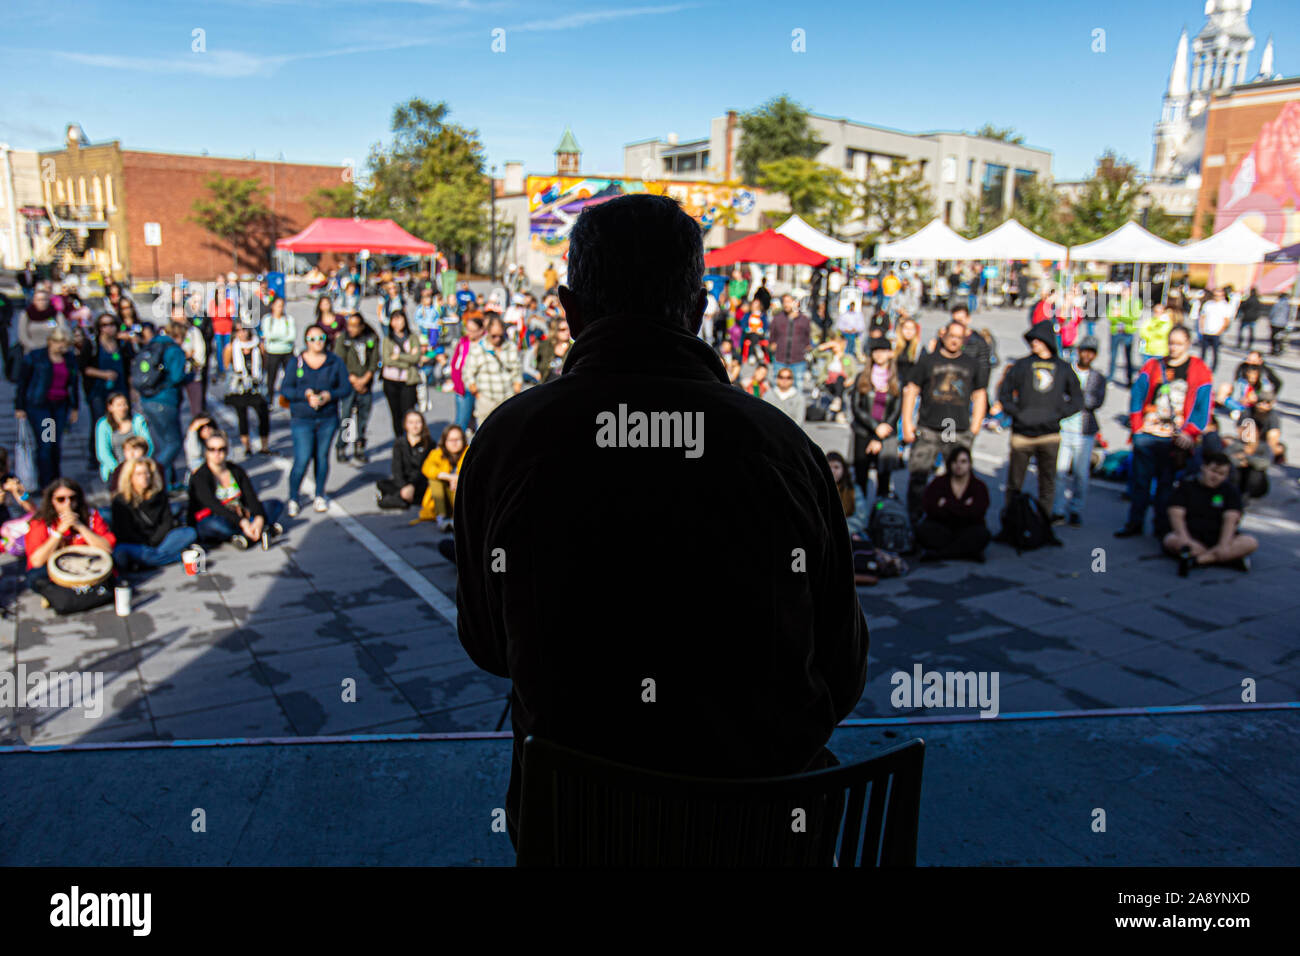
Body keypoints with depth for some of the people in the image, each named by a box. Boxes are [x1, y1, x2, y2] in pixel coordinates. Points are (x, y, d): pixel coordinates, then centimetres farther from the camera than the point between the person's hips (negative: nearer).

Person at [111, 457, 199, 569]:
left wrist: (154, 542, -9)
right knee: (121, 551, -38)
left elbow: (167, 522, 5)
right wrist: (147, 546, -15)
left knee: (190, 532, -20)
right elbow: (123, 532, -6)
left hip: (158, 540, 4)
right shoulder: (120, 500, -2)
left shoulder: (159, 494, 8)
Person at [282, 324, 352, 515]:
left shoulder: (335, 362, 4)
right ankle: (292, 499, 9)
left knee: (322, 457, 10)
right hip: (302, 420, -2)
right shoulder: (297, 363, 0)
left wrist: (329, 395, -15)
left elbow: (346, 387, 3)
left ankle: (320, 496, 27)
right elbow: (285, 389, -1)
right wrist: (306, 395, -17)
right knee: (302, 460, -8)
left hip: (328, 419, 2)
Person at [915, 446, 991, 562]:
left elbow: (976, 513, -17)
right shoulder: (939, 483, 2)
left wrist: (947, 505, -13)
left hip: (966, 532, 0)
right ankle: (967, 553, -29)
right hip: (940, 530, 0)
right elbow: (928, 507, -17)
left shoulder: (980, 487, 1)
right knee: (923, 529, -29)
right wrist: (963, 506, -13)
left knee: (982, 533, -31)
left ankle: (936, 554, -30)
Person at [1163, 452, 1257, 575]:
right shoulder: (1186, 486, 7)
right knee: (1171, 540, -35)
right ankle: (1230, 559, -35)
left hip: (1217, 539, 3)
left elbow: (1231, 519, -4)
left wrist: (1223, 545, -23)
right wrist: (1185, 539, -27)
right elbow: (1176, 515, -8)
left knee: (1251, 543, -25)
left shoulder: (1230, 492, 11)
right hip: (1190, 536, -2)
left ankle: (1197, 560, -36)